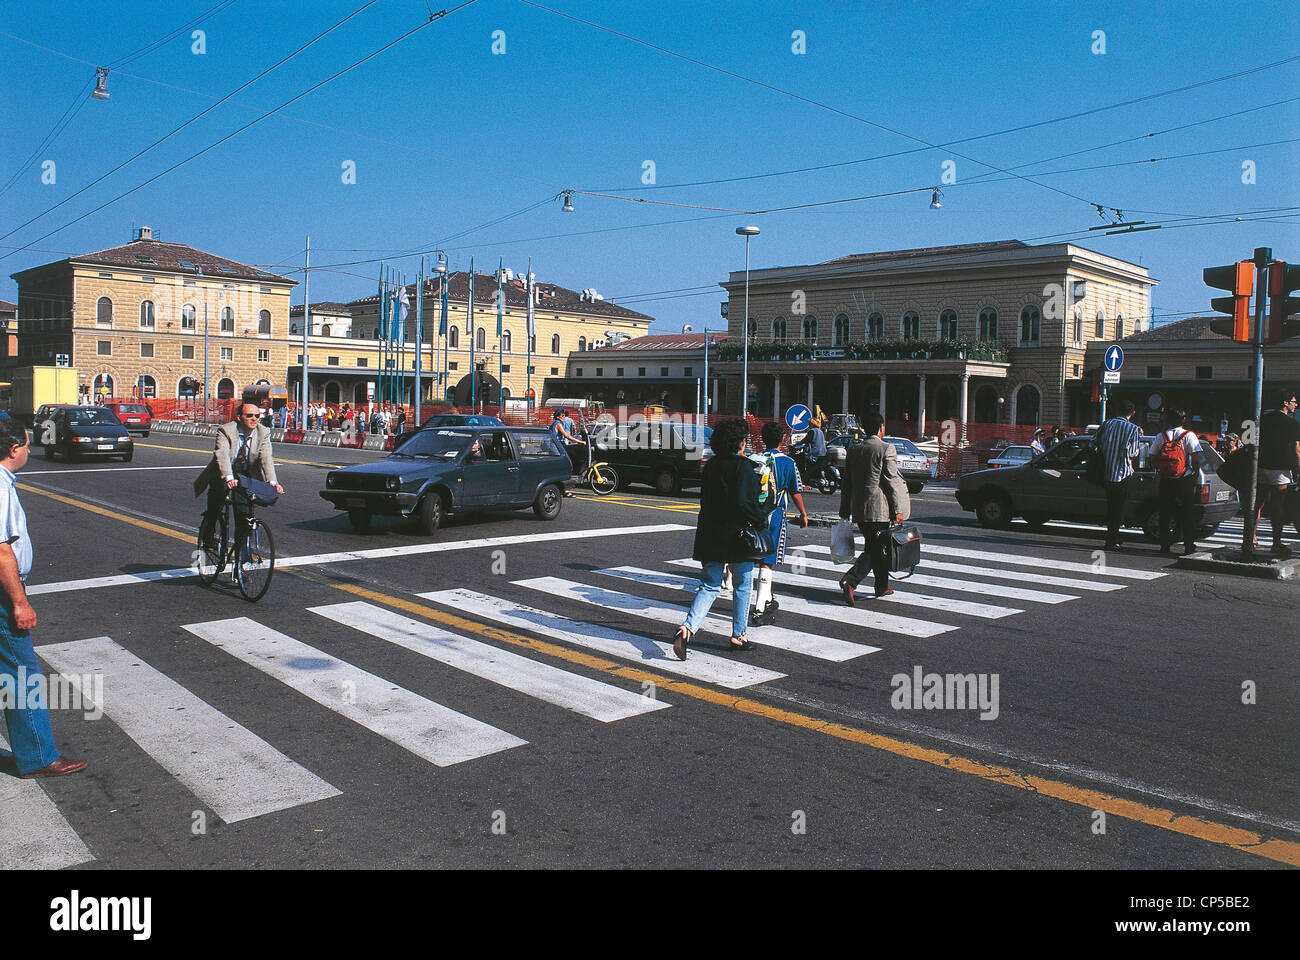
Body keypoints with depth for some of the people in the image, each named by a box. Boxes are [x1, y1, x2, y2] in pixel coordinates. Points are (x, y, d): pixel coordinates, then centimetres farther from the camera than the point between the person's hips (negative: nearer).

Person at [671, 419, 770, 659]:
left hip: (709, 535, 6)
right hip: (737, 536, -6)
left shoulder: (710, 466, 8)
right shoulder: (743, 467, -13)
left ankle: (687, 628, -10)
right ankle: (738, 635, 21)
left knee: (709, 586, 9)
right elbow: (743, 503, -22)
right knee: (742, 586, 12)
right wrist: (761, 519, -7)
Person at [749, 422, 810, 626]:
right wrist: (803, 514, 14)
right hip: (774, 516, -4)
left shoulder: (752, 460, 3)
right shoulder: (787, 463, -6)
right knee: (767, 563, -2)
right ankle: (759, 611, -6)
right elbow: (796, 493, -1)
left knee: (762, 561, 20)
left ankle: (768, 601, 33)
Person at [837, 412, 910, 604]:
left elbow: (847, 482, 11)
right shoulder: (887, 449, -9)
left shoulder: (853, 449, 8)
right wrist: (897, 509, -7)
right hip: (879, 508, -6)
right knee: (877, 550, -1)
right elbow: (891, 480, -11)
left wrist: (845, 510, 16)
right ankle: (849, 581, -14)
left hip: (859, 508, 6)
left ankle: (882, 587, 24)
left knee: (875, 549, 16)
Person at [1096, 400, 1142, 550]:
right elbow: (1133, 452, -12)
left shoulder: (1108, 423, 2)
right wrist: (1140, 438, 4)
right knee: (1118, 507, 2)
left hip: (1107, 472, 5)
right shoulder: (1133, 429, -9)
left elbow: (1098, 443, 6)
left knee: (1111, 506, 16)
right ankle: (1112, 541, 0)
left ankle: (1112, 537, 22)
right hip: (1122, 473, -4)